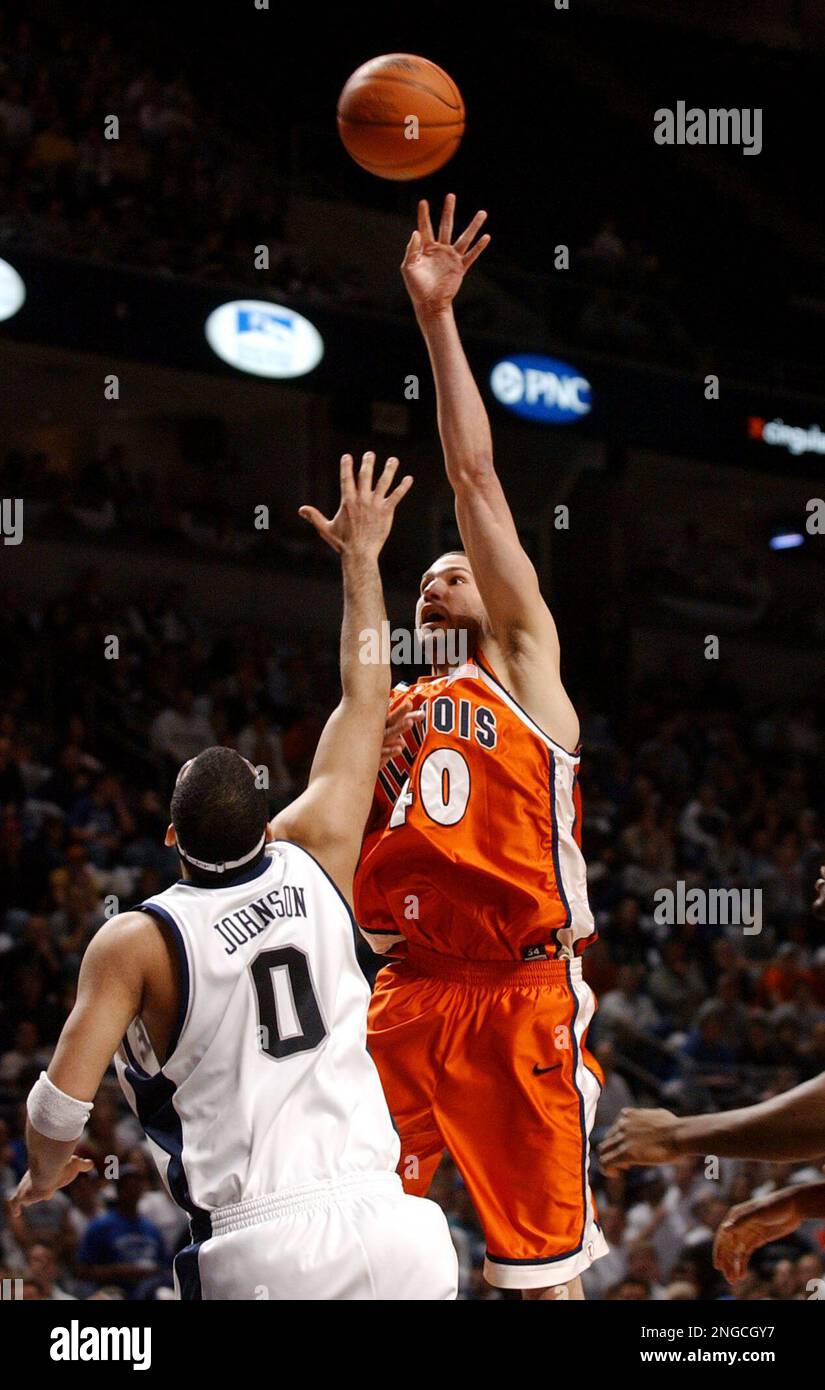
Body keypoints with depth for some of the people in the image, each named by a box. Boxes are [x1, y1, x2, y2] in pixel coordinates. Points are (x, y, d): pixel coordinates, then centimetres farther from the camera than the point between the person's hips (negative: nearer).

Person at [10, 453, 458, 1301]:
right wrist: (361, 560, 30)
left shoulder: (133, 942, -1)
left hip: (257, 1248, -3)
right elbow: (364, 703, 20)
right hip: (387, 1221, 3)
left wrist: (45, 1172, 15)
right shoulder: (315, 863, 8)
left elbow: (62, 1103, -8)